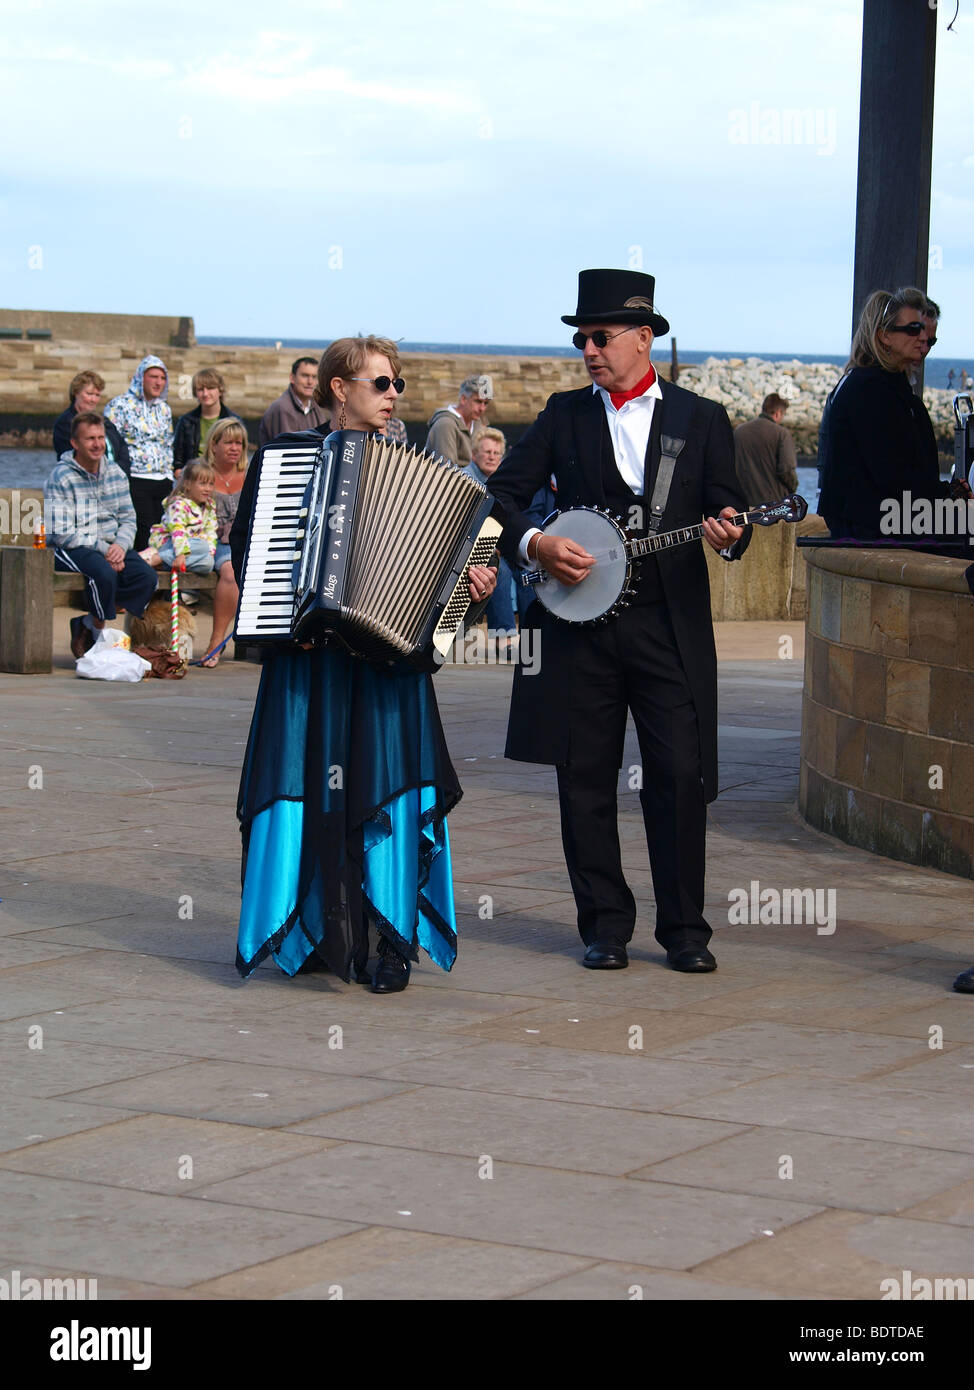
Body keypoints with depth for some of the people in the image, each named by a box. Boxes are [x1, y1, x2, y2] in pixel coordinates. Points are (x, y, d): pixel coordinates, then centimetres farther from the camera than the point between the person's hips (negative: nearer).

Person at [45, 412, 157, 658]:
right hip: (70, 549, -6)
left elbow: (128, 519, 12)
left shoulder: (115, 474, 10)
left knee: (147, 577, -20)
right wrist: (103, 549, -18)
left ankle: (86, 625, -9)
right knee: (105, 573, -36)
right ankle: (101, 633, -11)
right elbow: (61, 533, -15)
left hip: (110, 546, 6)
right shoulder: (61, 477, -9)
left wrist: (120, 545, -11)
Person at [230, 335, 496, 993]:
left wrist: (472, 584, -9)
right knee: (309, 786, 0)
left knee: (386, 785, -4)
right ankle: (318, 933, 11)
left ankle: (391, 940, 2)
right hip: (306, 653, 0)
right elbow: (245, 537, 10)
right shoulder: (286, 452, 7)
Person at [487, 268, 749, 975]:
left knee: (682, 776, -5)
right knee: (585, 780, 3)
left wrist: (730, 533, -15)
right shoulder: (564, 414, 10)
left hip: (671, 623, -1)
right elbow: (502, 494, 9)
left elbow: (727, 512, 8)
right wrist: (535, 545, -9)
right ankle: (605, 925, 14)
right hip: (580, 623, 1)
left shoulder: (701, 419, 8)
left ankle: (684, 929, 7)